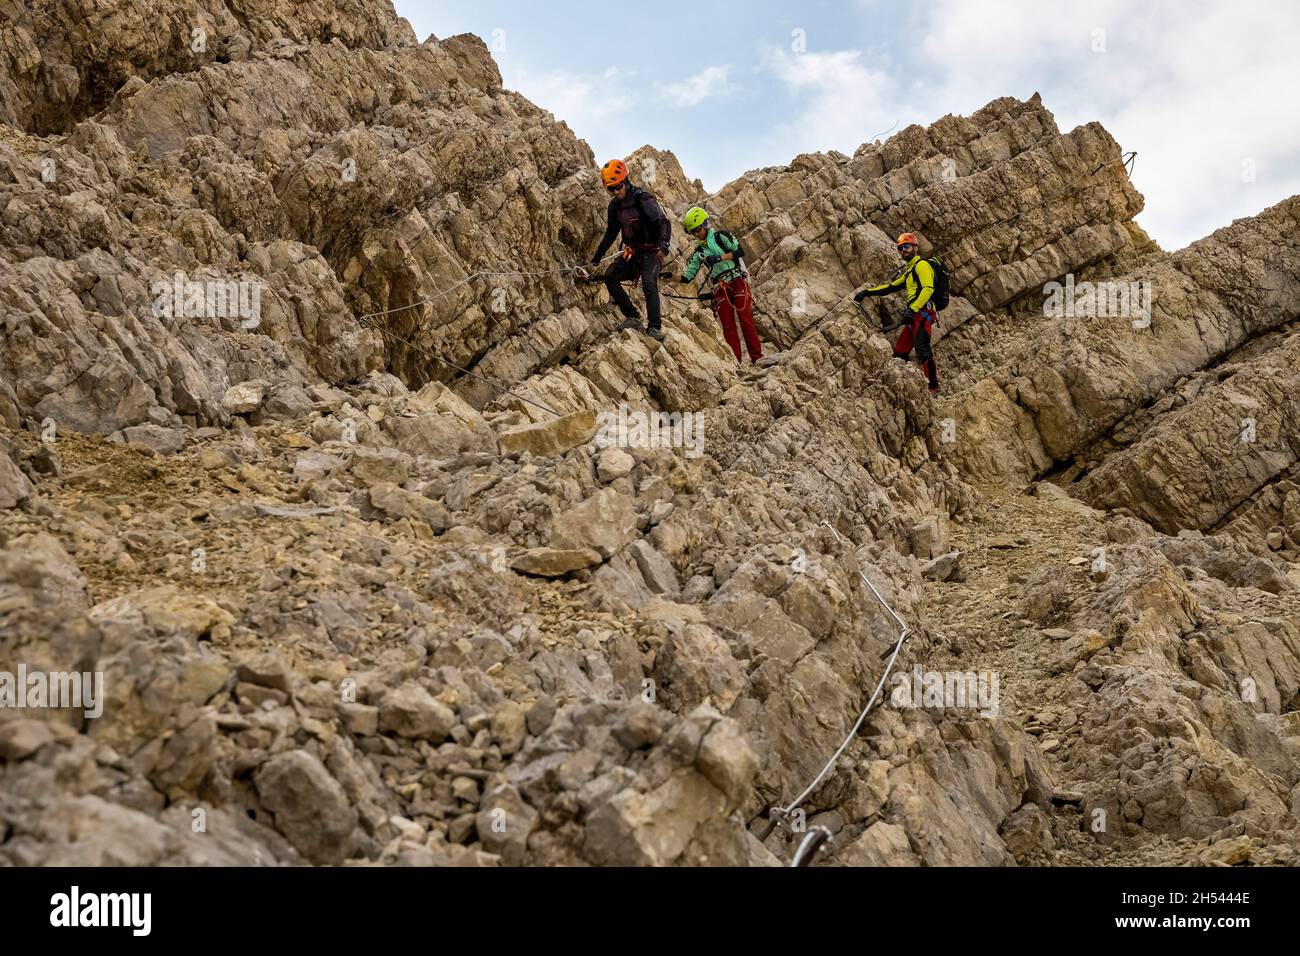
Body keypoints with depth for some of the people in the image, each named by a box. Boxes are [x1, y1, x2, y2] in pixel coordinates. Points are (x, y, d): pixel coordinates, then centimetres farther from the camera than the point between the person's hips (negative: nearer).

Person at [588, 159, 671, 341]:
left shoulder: (643, 199, -15)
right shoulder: (615, 206, 6)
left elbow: (663, 222, -23)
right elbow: (611, 232, 20)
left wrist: (663, 246, -39)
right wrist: (598, 256, 22)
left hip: (650, 251, -7)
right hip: (632, 252, 7)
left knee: (649, 283, -28)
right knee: (610, 276, -13)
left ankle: (654, 328, -27)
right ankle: (633, 318, -8)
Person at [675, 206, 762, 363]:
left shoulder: (720, 236, 6)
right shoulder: (699, 252, 17)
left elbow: (739, 250, -7)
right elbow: (687, 276, 16)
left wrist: (718, 258, -16)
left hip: (737, 281, -4)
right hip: (720, 288, 4)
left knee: (745, 319, -13)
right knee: (728, 326, -6)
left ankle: (757, 358, -11)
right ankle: (736, 362, -7)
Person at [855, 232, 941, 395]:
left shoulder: (921, 265, -3)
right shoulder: (909, 271, 27)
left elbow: (928, 289, -17)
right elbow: (891, 286, 31)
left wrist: (912, 309, -28)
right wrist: (867, 292, 26)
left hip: (923, 313, -10)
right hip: (915, 316, 10)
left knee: (922, 349, -20)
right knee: (899, 352, 6)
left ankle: (934, 387, -23)